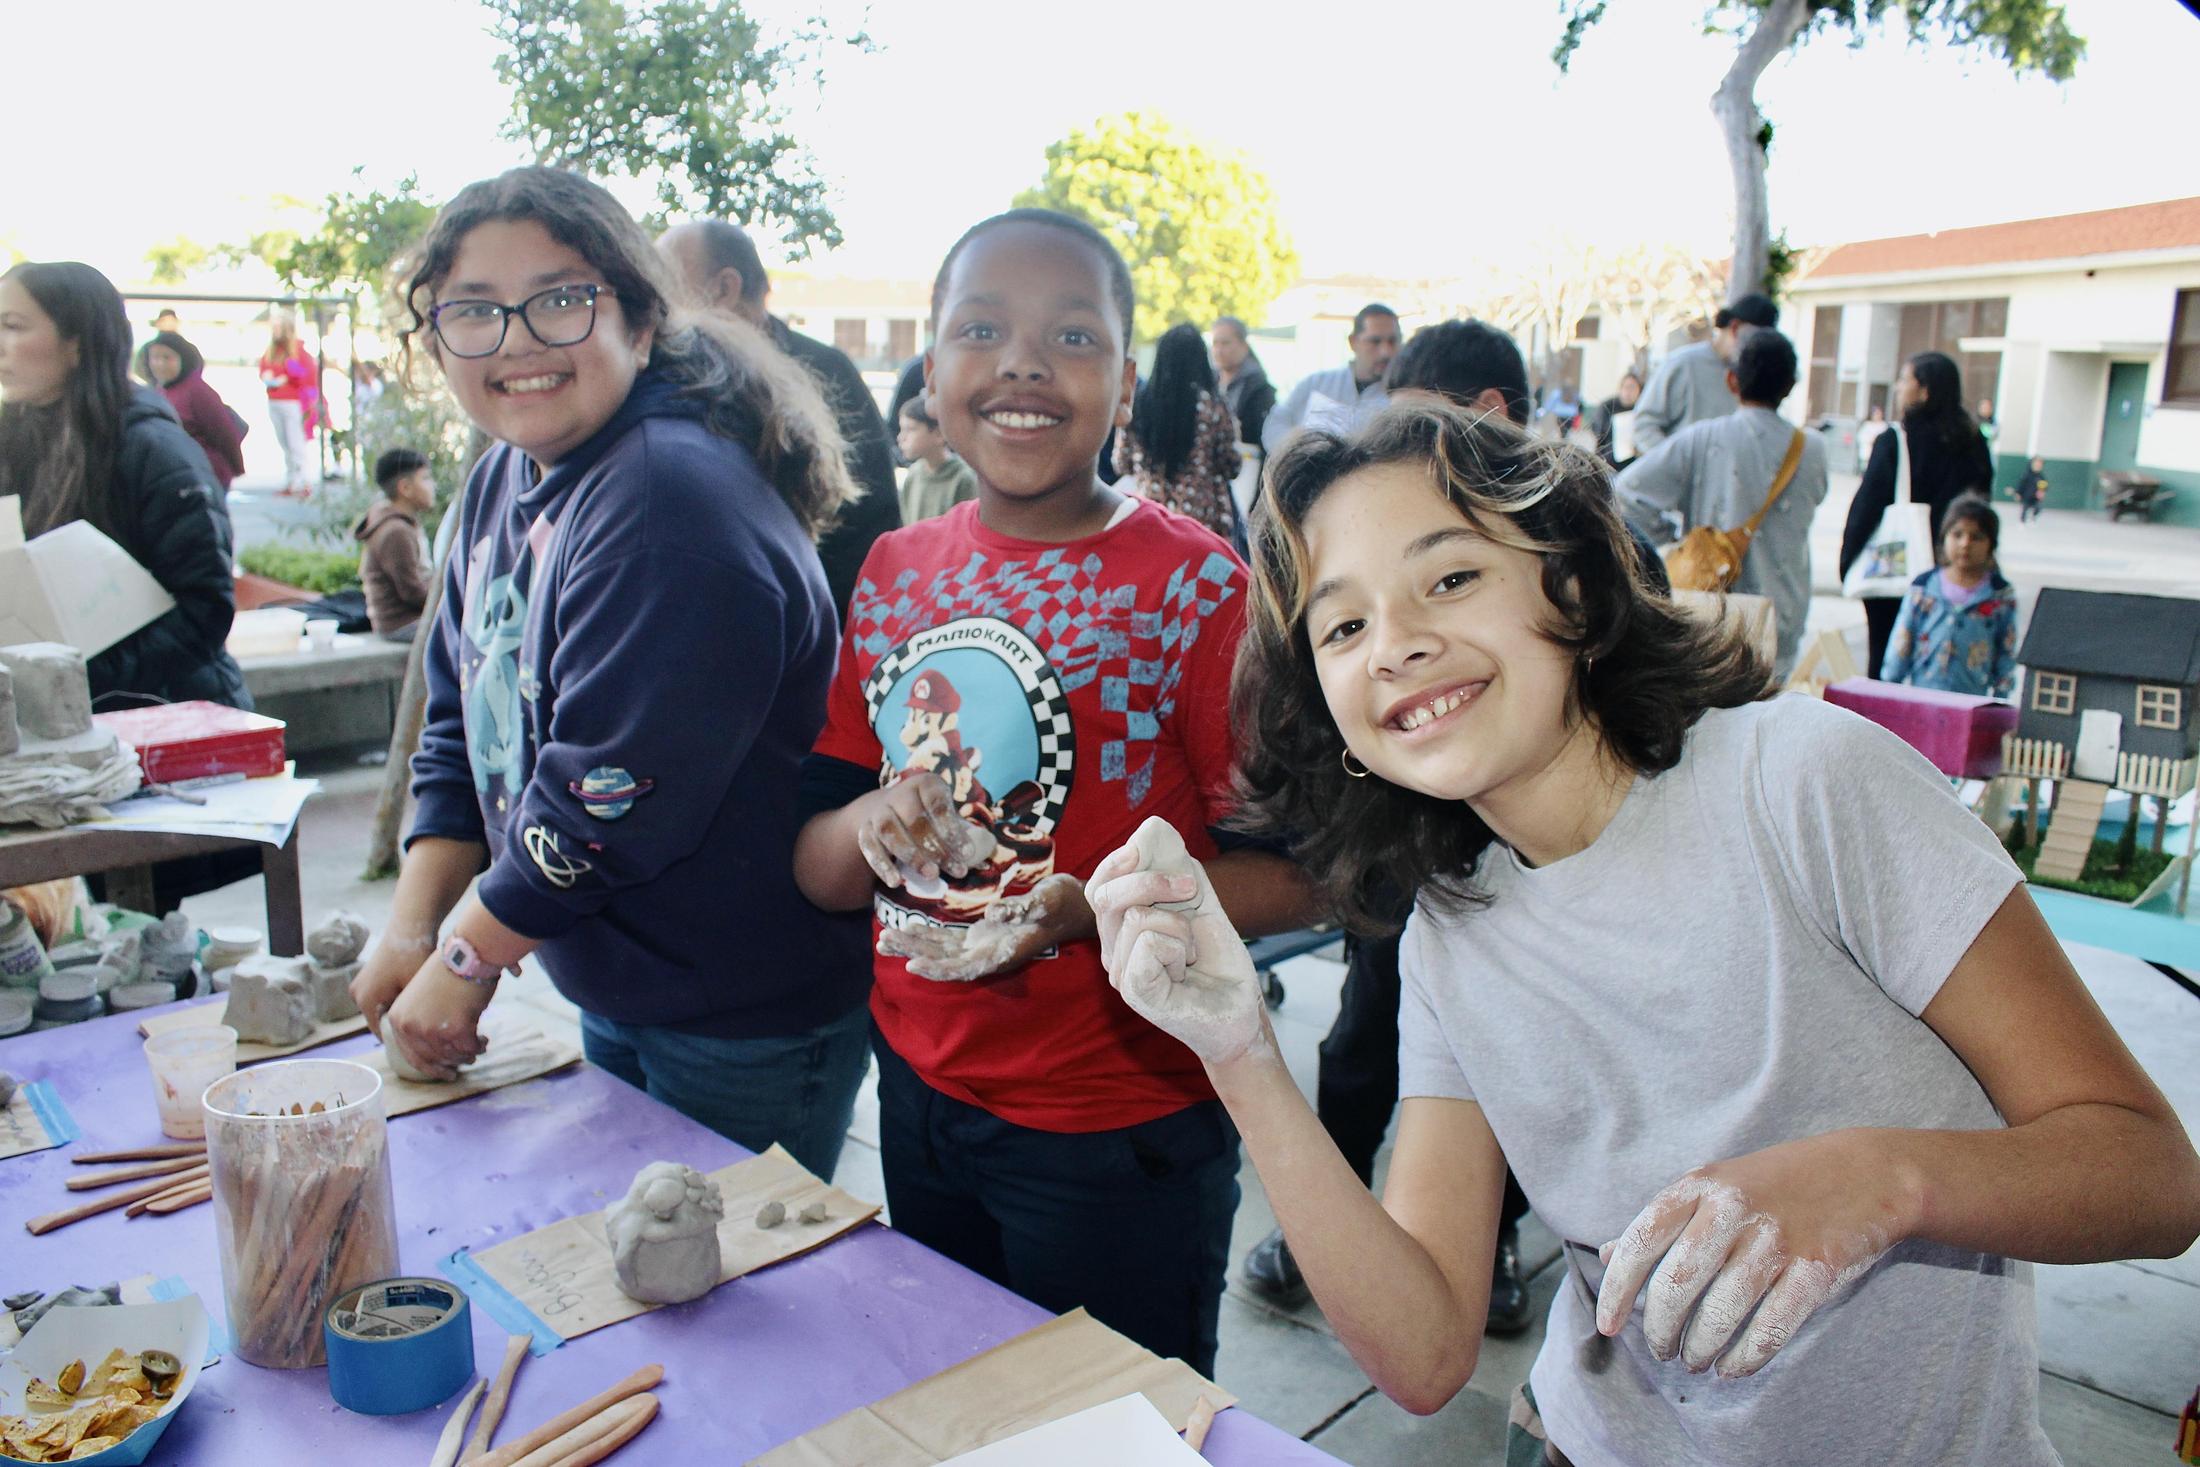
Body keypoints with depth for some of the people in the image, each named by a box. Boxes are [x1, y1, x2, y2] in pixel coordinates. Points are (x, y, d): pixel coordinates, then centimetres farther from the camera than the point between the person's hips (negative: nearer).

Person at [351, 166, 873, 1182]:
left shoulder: (670, 499, -26)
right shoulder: (504, 481, 5)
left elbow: (614, 790, -27)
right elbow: (462, 722, 10)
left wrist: (467, 959, -14)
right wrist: (411, 927, 0)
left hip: (747, 1026, -9)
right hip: (608, 993, 9)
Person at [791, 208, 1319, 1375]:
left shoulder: (1191, 581, -14)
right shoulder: (895, 575, 2)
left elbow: (1295, 870, -15)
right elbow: (816, 866, 4)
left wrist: (1081, 910, -27)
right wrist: (873, 828, -17)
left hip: (1118, 1133, -5)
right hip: (919, 1094, 5)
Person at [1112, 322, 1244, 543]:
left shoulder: (1137, 404, 0)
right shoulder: (1211, 405, -7)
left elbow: (1122, 464, 8)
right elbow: (1232, 467, 0)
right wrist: (1232, 432, 18)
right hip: (1203, 518, -2)